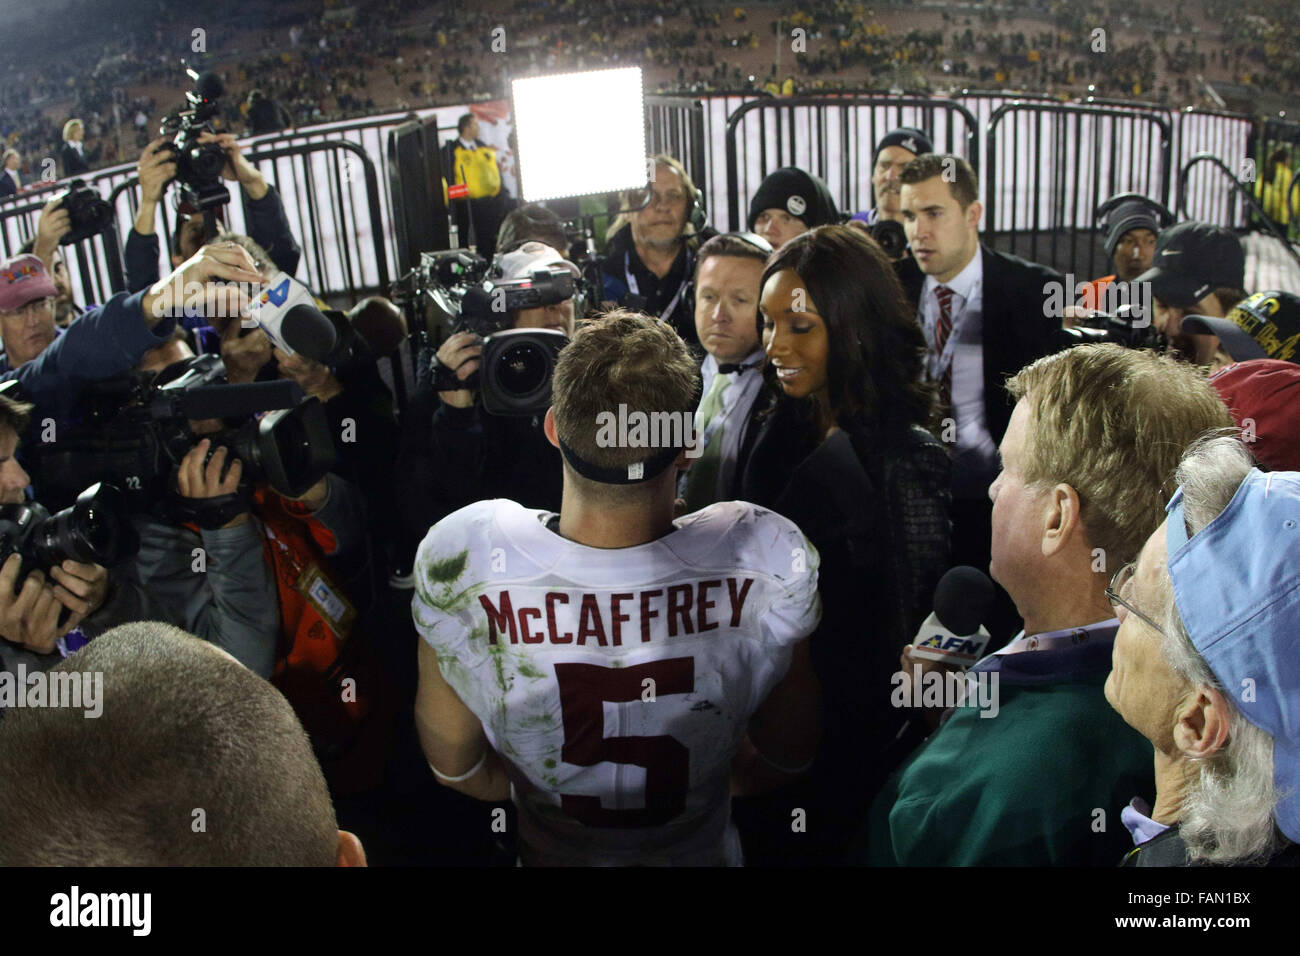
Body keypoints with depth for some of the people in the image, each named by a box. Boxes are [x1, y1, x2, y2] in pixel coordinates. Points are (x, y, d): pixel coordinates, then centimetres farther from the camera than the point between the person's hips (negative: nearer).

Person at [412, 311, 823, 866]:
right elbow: (789, 755, -14)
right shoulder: (770, 558, -33)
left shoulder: (461, 556, -33)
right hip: (701, 852, 0)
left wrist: (544, 792, 5)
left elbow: (453, 768, -14)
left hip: (550, 853, 0)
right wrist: (696, 783, 5)